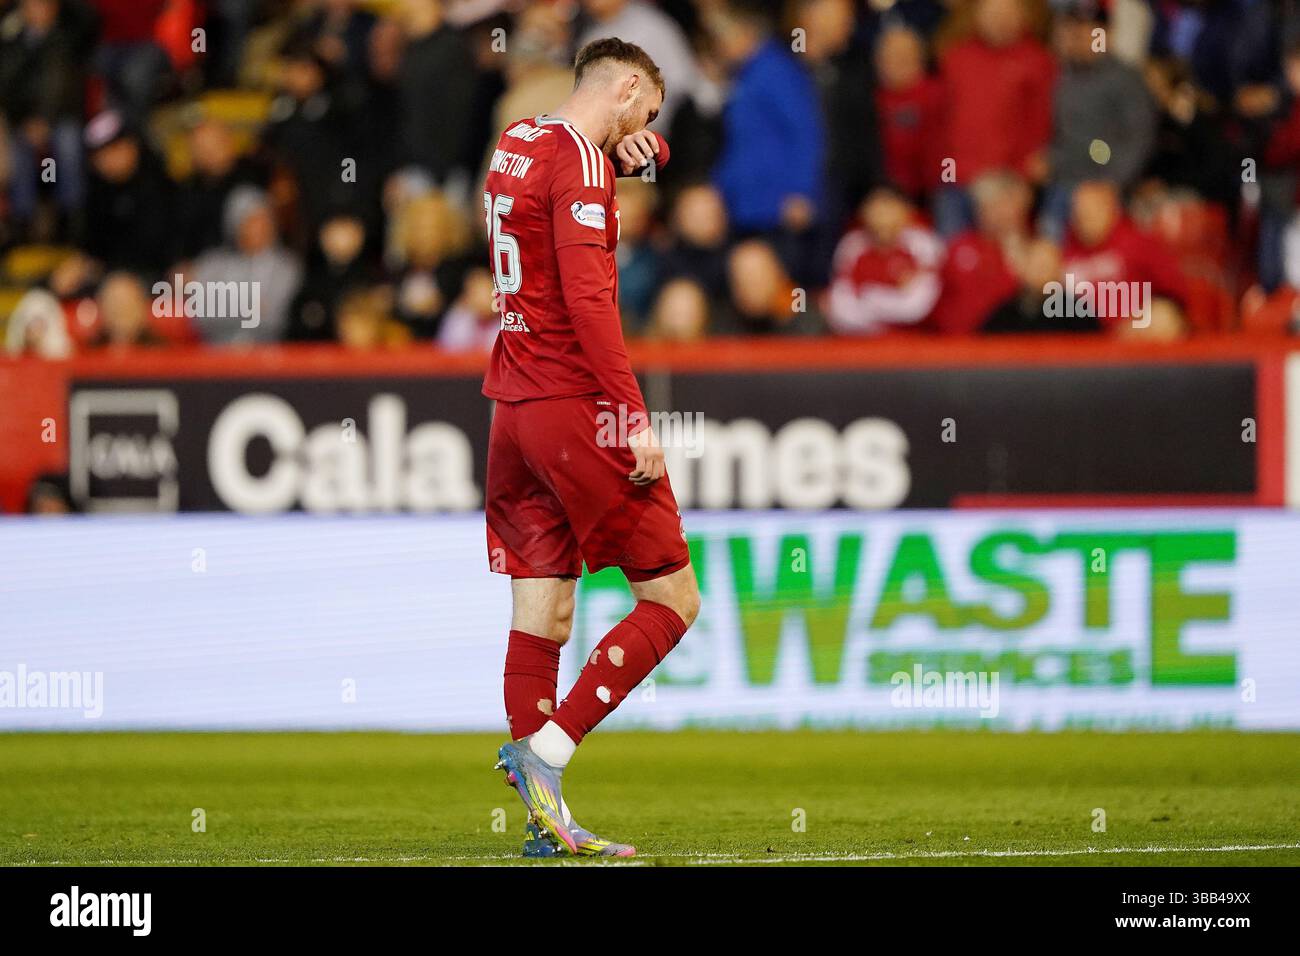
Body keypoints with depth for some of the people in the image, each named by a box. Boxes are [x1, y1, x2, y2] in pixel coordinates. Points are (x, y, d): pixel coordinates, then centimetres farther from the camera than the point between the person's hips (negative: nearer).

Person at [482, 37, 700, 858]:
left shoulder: (518, 143, 16)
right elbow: (586, 296, -21)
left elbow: (647, 153, 35)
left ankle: (548, 821, 3)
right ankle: (548, 746, -14)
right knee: (672, 600, -2)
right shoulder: (579, 159, -11)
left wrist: (639, 149, 11)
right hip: (575, 406, -9)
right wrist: (635, 416, -21)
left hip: (513, 407, 9)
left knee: (545, 615, 6)